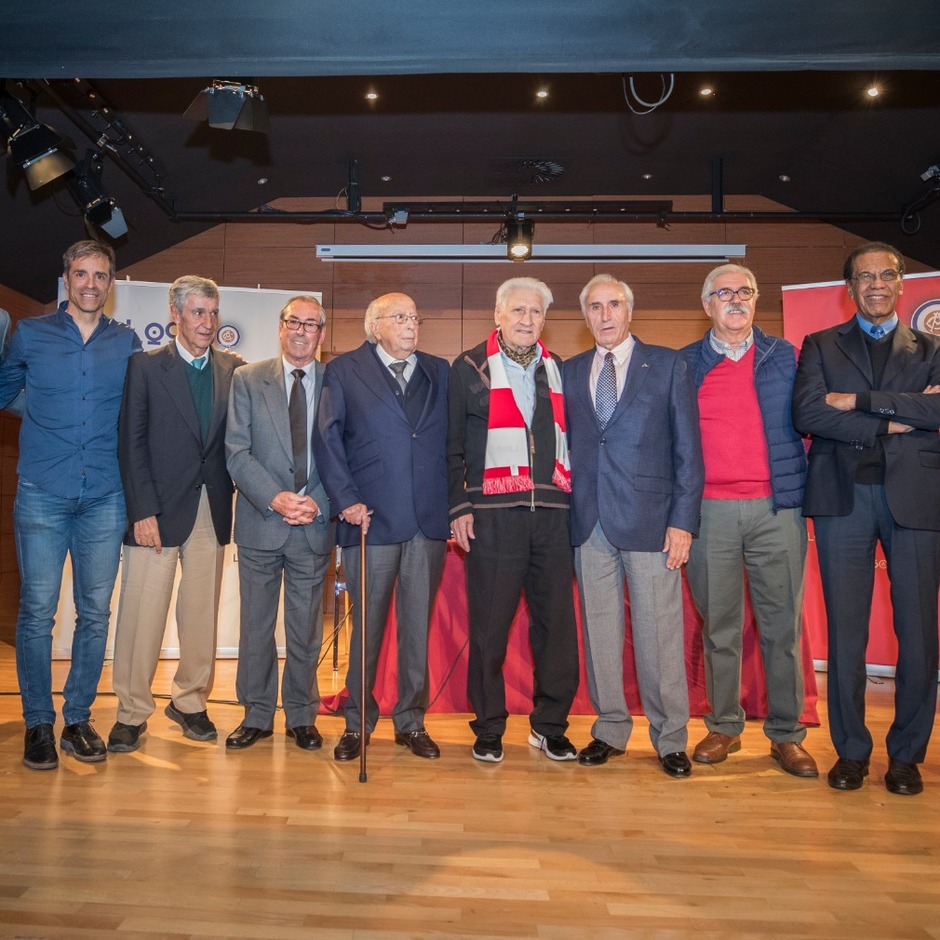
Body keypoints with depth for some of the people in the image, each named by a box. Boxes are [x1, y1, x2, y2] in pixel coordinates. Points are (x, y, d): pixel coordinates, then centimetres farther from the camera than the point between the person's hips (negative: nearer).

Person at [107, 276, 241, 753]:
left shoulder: (233, 370, 8)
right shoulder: (145, 367, 1)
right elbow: (131, 443, -3)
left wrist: (231, 494, -2)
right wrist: (143, 510, -9)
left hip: (213, 510, 3)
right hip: (159, 508, -2)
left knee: (202, 611, 8)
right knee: (142, 612, 1)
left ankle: (190, 701, 25)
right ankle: (132, 712, 16)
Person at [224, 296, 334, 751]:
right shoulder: (247, 379, 5)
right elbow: (237, 452, -2)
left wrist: (318, 504, -12)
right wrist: (274, 499, -15)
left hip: (314, 526, 0)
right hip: (260, 523, 0)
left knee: (306, 629, 9)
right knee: (256, 626, 9)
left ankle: (301, 717, 25)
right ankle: (257, 716, 25)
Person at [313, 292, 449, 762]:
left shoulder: (439, 372, 14)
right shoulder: (344, 371, 6)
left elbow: (454, 439, 11)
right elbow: (327, 439, 0)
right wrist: (346, 500, -9)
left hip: (429, 519, 3)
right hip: (371, 516, -2)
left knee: (418, 624, 9)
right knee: (366, 624, 6)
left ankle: (411, 721, 23)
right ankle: (357, 721, 22)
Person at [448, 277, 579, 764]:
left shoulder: (556, 369, 17)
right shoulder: (470, 368, 6)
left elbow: (567, 439, 18)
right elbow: (453, 444, 3)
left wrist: (571, 499, 9)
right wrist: (460, 506, -3)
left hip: (551, 512, 4)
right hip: (493, 512, -3)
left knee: (557, 621, 5)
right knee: (490, 624, 1)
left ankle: (550, 725, 20)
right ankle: (488, 729, 17)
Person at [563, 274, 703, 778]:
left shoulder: (668, 365, 5)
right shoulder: (569, 373, 13)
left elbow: (687, 448, 1)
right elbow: (563, 447, 11)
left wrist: (683, 520, -7)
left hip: (649, 518, -3)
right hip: (588, 523, 3)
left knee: (659, 634, 1)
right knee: (599, 632, 9)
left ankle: (670, 739, 17)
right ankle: (610, 730, 24)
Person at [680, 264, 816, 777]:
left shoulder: (784, 355, 10)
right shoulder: (683, 364, 8)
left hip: (776, 507, 1)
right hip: (709, 510, 0)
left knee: (782, 624, 5)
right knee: (718, 626, 7)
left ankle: (786, 735, 18)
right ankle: (724, 727, 21)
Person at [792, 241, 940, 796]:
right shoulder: (821, 346, 13)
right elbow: (807, 413, -5)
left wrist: (858, 401, -10)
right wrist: (892, 422, -8)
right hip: (844, 496, 0)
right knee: (846, 628, 3)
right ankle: (851, 749, 16)